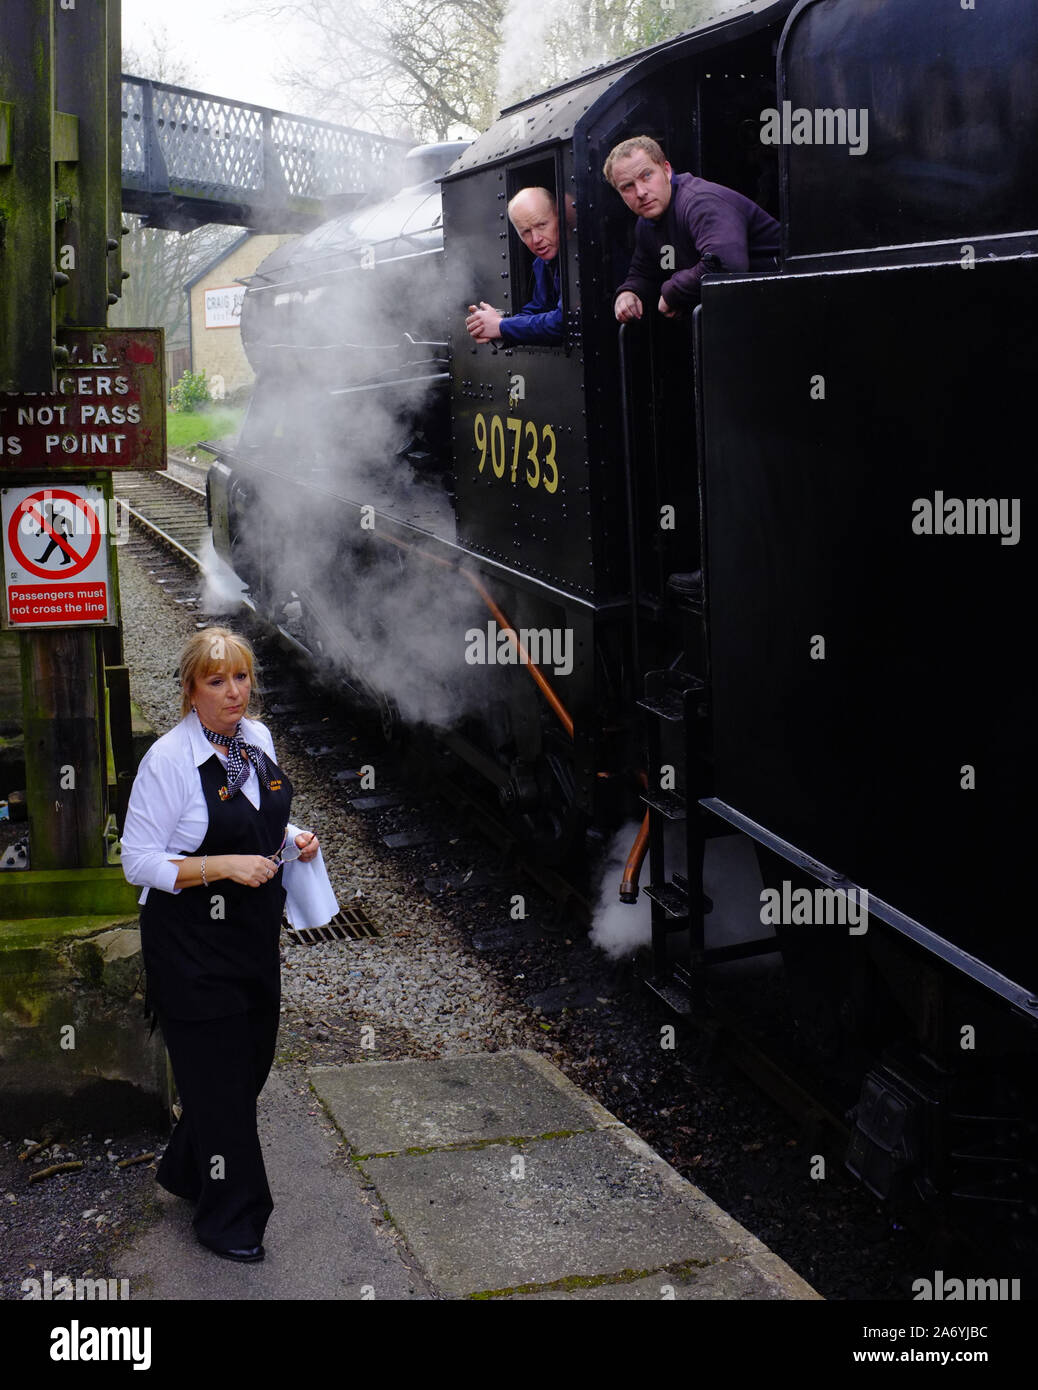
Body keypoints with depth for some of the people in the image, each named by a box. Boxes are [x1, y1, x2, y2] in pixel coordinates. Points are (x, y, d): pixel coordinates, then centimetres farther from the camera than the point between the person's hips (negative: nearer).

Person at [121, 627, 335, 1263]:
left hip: (254, 935, 8)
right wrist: (222, 866, -25)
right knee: (217, 1076, 1)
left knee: (251, 1062, 17)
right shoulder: (169, 758, -18)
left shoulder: (258, 739, 4)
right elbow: (138, 861, -17)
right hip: (191, 943, -7)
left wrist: (294, 839, 0)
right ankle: (230, 1219, 18)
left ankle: (186, 1171, 40)